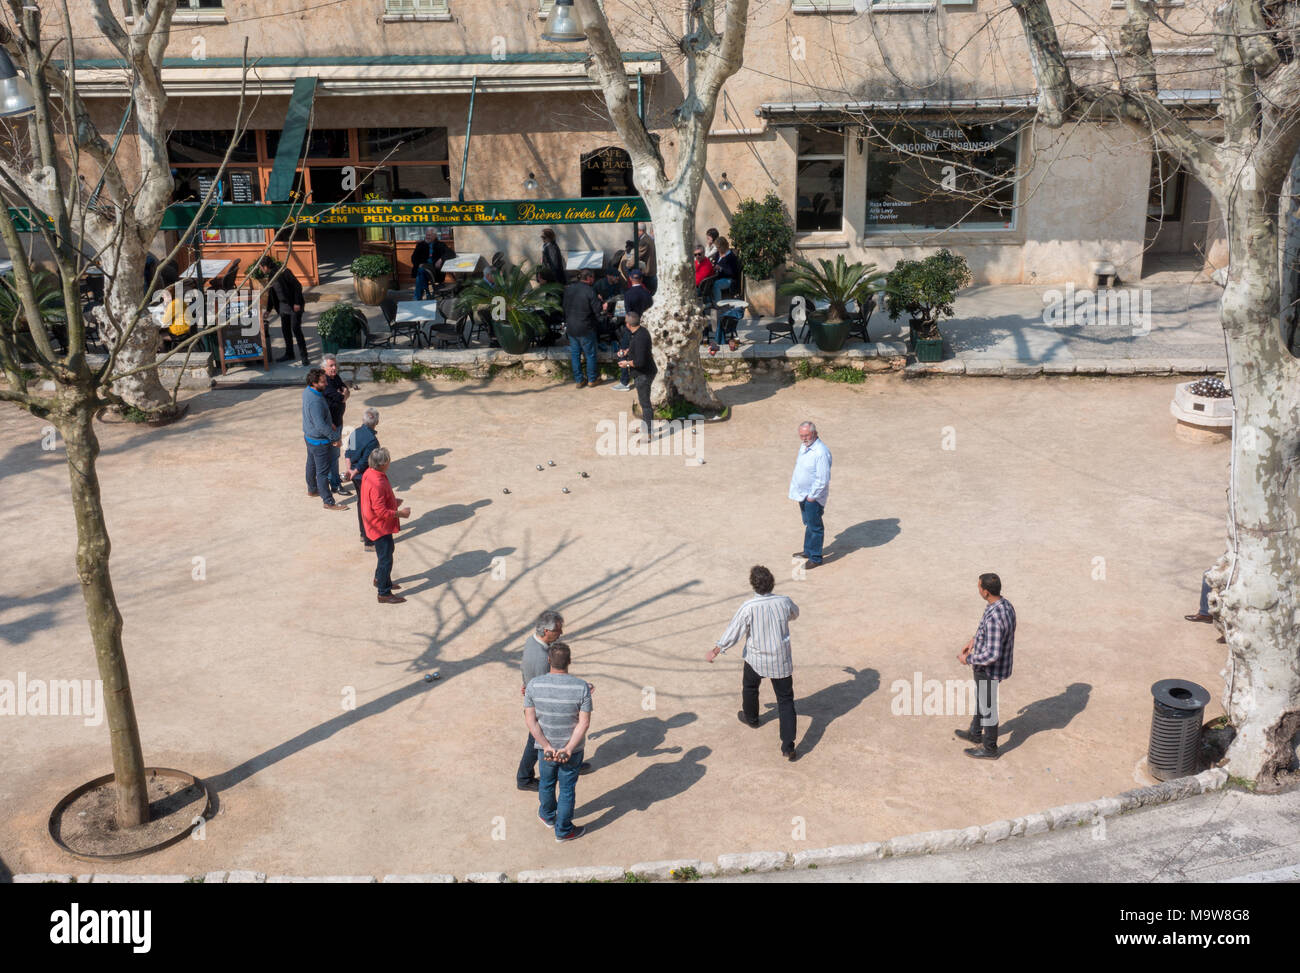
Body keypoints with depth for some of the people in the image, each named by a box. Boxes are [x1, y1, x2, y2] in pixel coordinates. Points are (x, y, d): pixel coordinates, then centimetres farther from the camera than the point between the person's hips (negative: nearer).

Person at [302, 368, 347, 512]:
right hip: (319, 440, -10)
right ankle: (328, 502, 9)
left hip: (309, 436, 10)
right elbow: (321, 426, -32)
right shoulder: (315, 401, -33)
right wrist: (335, 438, -20)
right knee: (322, 471, 0)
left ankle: (312, 490, 47)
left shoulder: (307, 391, -3)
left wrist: (329, 423, 5)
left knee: (311, 464, 27)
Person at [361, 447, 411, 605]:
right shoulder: (377, 483, -33)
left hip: (378, 525, 10)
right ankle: (384, 594, 12)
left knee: (388, 550, 28)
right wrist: (400, 513, -18)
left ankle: (380, 579, 47)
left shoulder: (370, 474, -2)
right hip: (380, 527, -10)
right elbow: (380, 511, -29)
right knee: (386, 559, 1)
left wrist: (392, 501, 12)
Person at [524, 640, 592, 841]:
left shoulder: (534, 685, -18)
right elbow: (584, 723, -21)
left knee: (547, 782, 26)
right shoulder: (582, 687, -21)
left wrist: (547, 747, -13)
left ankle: (548, 816, 50)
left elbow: (530, 720, -15)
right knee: (567, 789, 16)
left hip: (545, 745, 2)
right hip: (573, 747, -2)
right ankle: (563, 831, 31)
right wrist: (568, 749, -17)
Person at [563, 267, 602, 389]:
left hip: (570, 327, 5)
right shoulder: (590, 292, -18)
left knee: (575, 354, 13)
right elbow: (597, 310, -13)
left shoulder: (568, 289, -1)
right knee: (590, 354, 10)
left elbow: (564, 307, 8)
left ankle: (578, 380, 18)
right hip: (585, 329, -5)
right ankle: (592, 380, 18)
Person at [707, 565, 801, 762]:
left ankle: (750, 717, 55)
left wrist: (715, 651, 0)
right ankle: (788, 747, 2)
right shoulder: (784, 602, -13)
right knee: (785, 699, 8)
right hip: (781, 661, 1)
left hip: (755, 659, -1)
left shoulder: (748, 608, -23)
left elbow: (733, 633, -14)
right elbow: (794, 614, 11)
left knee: (749, 687, 29)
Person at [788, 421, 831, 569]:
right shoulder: (804, 447, 5)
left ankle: (815, 558, 13)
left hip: (813, 496, -9)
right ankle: (808, 550, 38)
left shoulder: (821, 452, -26)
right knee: (808, 523, 23)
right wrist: (794, 478, 13)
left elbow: (823, 479, -25)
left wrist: (812, 496, -19)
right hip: (803, 493, 9)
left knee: (815, 526, 2)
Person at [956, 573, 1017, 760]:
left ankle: (990, 749, 32)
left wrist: (967, 659, -21)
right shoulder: (1005, 604, -6)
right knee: (979, 700, 29)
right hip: (986, 668, 9)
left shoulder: (994, 618, -37)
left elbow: (992, 655, -35)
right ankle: (975, 734, 50)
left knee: (987, 708, 12)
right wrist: (973, 641, 15)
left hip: (989, 670, -9)